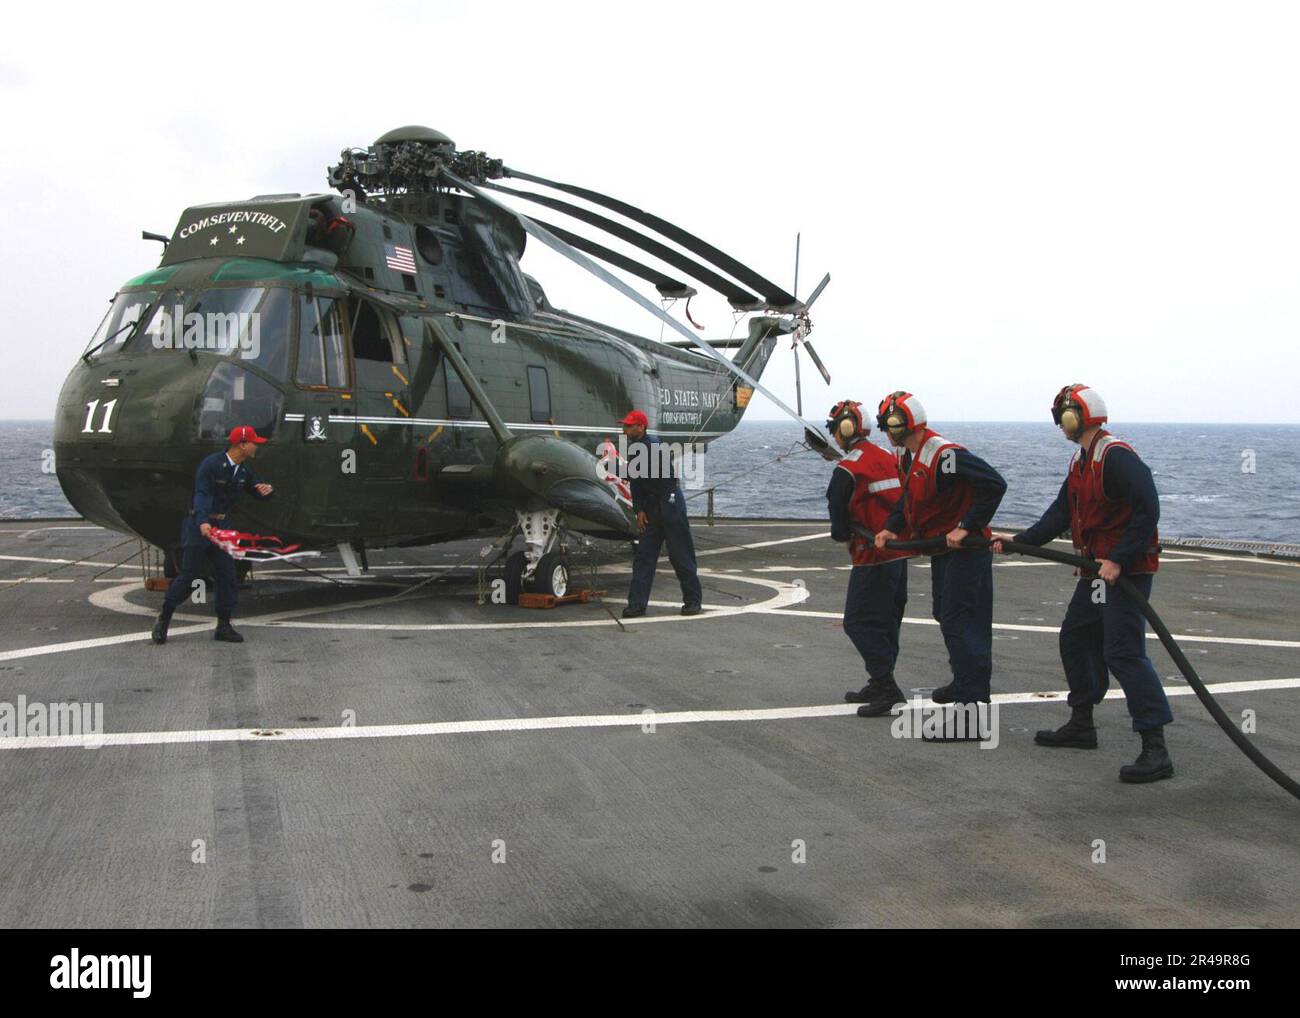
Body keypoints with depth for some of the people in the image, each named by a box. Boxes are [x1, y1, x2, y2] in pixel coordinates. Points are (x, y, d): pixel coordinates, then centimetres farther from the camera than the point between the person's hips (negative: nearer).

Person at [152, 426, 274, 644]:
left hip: (222, 527, 7)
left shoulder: (244, 470, 9)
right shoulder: (212, 464, -15)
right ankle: (163, 620, 10)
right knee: (188, 575, -6)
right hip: (199, 525, -7)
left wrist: (266, 490, -8)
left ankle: (223, 626, 10)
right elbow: (201, 495, -25)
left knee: (228, 576, 2)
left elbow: (258, 491, 19)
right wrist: (203, 522, -42)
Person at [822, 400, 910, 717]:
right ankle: (880, 684, 25)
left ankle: (886, 686, -9)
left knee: (859, 622, -3)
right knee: (886, 621, 17)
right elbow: (902, 503, 17)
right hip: (899, 552, 9)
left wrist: (842, 535, 8)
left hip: (872, 558, -8)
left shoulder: (846, 470, -15)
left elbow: (839, 517, -11)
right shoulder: (888, 459, 9)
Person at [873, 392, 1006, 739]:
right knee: (946, 616, 22)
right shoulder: (910, 459, 8)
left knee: (959, 623, -12)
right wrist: (891, 528, 7)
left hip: (965, 549, -10)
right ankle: (965, 684, 43)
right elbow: (909, 500, 22)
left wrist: (966, 528, -29)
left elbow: (994, 485, -29)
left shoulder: (945, 455, -24)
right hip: (941, 547, 11)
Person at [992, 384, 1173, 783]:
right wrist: (1019, 542, 12)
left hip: (1126, 570, -11)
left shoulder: (1117, 457, -18)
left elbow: (1147, 510, -25)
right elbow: (1061, 512, 18)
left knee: (1123, 652, -16)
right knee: (1076, 638, 18)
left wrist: (1119, 561, -27)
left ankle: (1155, 750, -15)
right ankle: (1081, 726, 32)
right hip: (1096, 569, 11)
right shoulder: (1081, 460, 14)